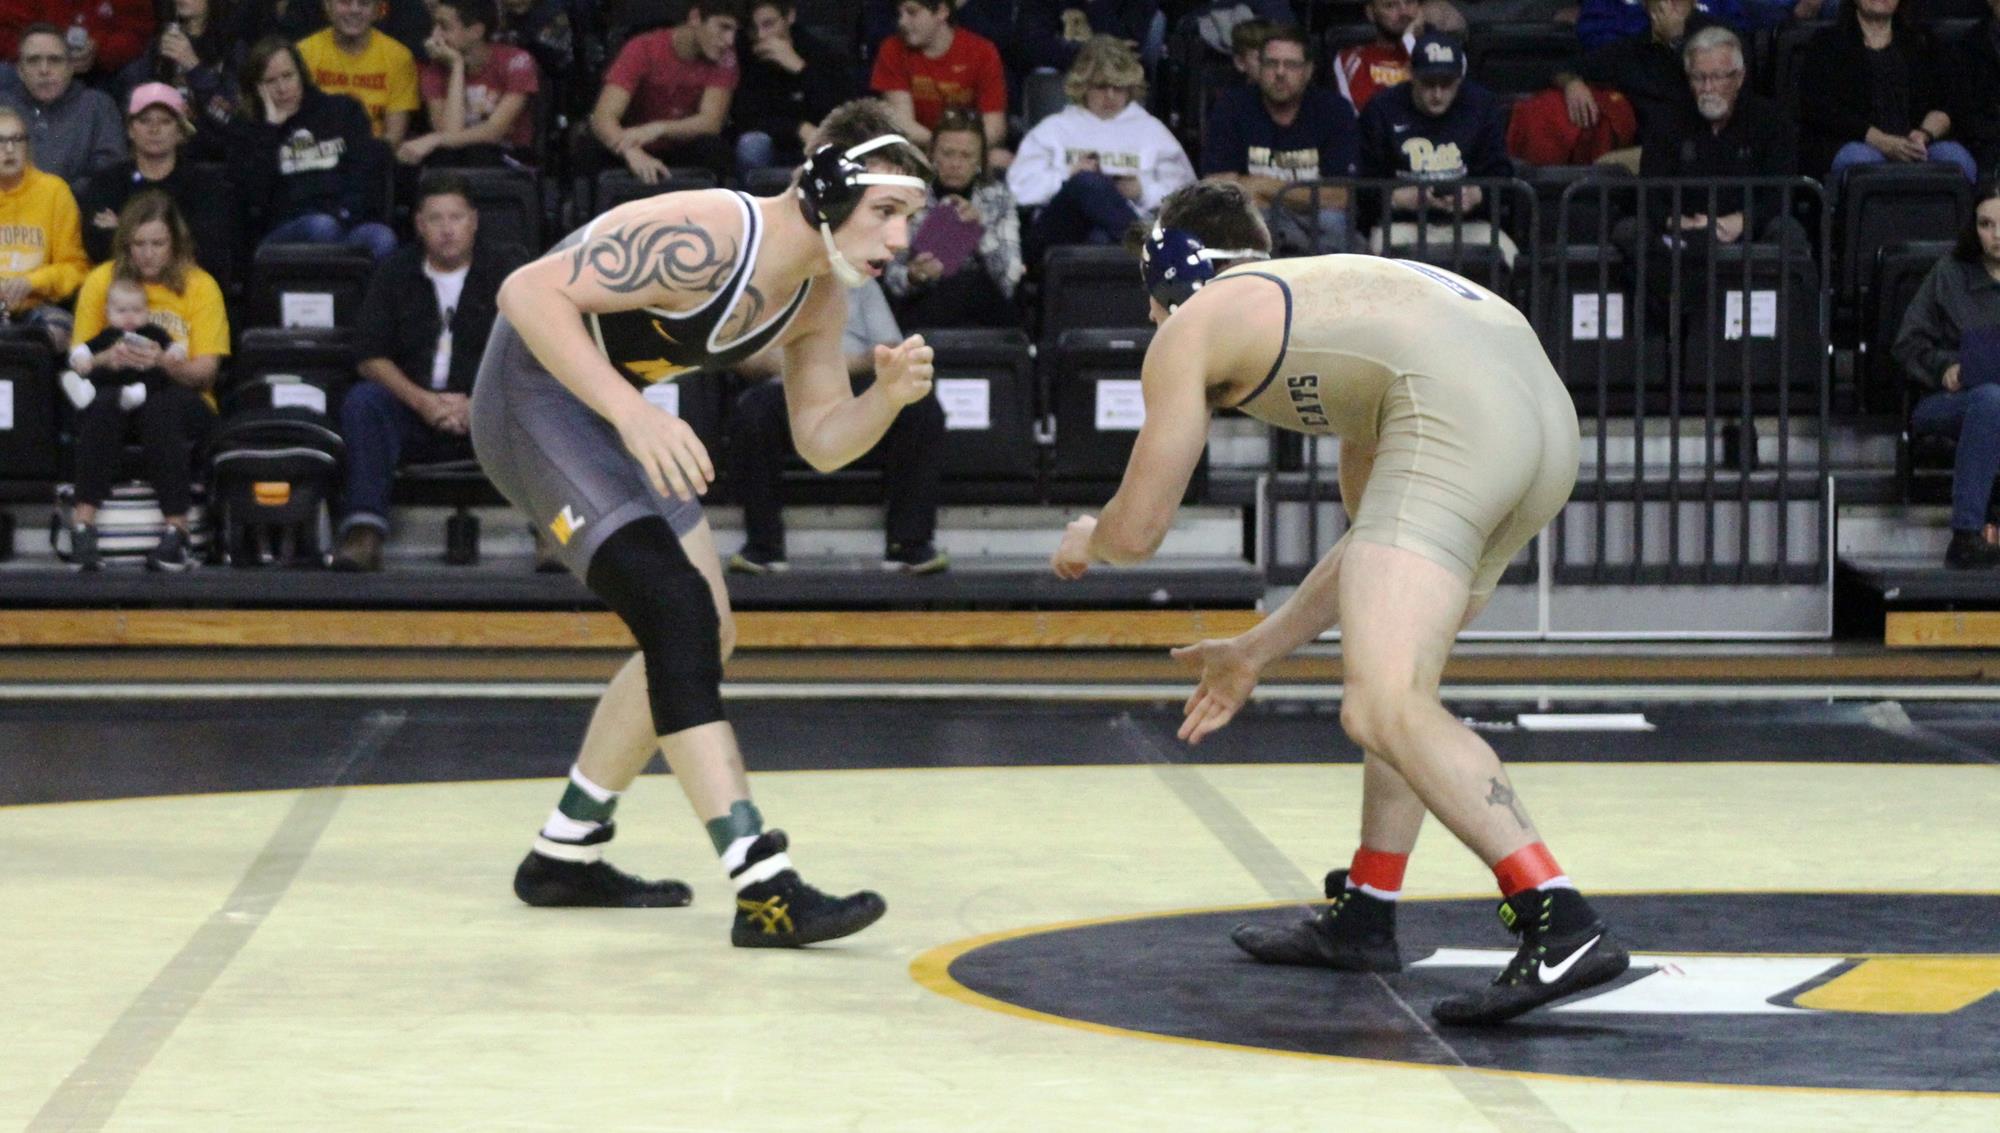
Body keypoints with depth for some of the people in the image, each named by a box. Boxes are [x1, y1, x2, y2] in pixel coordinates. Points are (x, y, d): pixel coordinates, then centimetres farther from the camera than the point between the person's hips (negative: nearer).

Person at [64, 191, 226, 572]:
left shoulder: (200, 285, 0)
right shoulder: (101, 281, 3)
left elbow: (206, 371, -5)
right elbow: (77, 361, 1)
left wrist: (164, 363, -25)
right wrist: (108, 358, -22)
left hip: (180, 402, -1)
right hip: (116, 401, 1)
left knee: (161, 405, -37)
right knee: (101, 402, -35)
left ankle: (176, 530, -37)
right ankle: (84, 524, -39)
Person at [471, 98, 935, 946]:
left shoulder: (819, 292, -1)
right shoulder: (706, 239, -29)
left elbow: (821, 442, 7)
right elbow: (529, 292, -31)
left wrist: (888, 397, -14)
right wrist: (632, 413, -39)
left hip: (616, 411, 10)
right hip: (537, 395, -10)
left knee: (699, 634, 15)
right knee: (677, 612, -23)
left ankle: (564, 856, 28)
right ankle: (763, 889, -29)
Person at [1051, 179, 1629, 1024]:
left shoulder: (1192, 328, 16)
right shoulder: (1331, 291, 38)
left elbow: (1137, 530, 17)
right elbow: (1387, 552, 40)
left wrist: (1083, 543, 42)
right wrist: (1256, 651, 48)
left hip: (1455, 417, -9)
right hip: (1548, 410, 9)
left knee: (1383, 709, -16)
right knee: (1395, 679, 27)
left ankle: (1561, 925, -29)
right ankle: (1364, 917, 35)